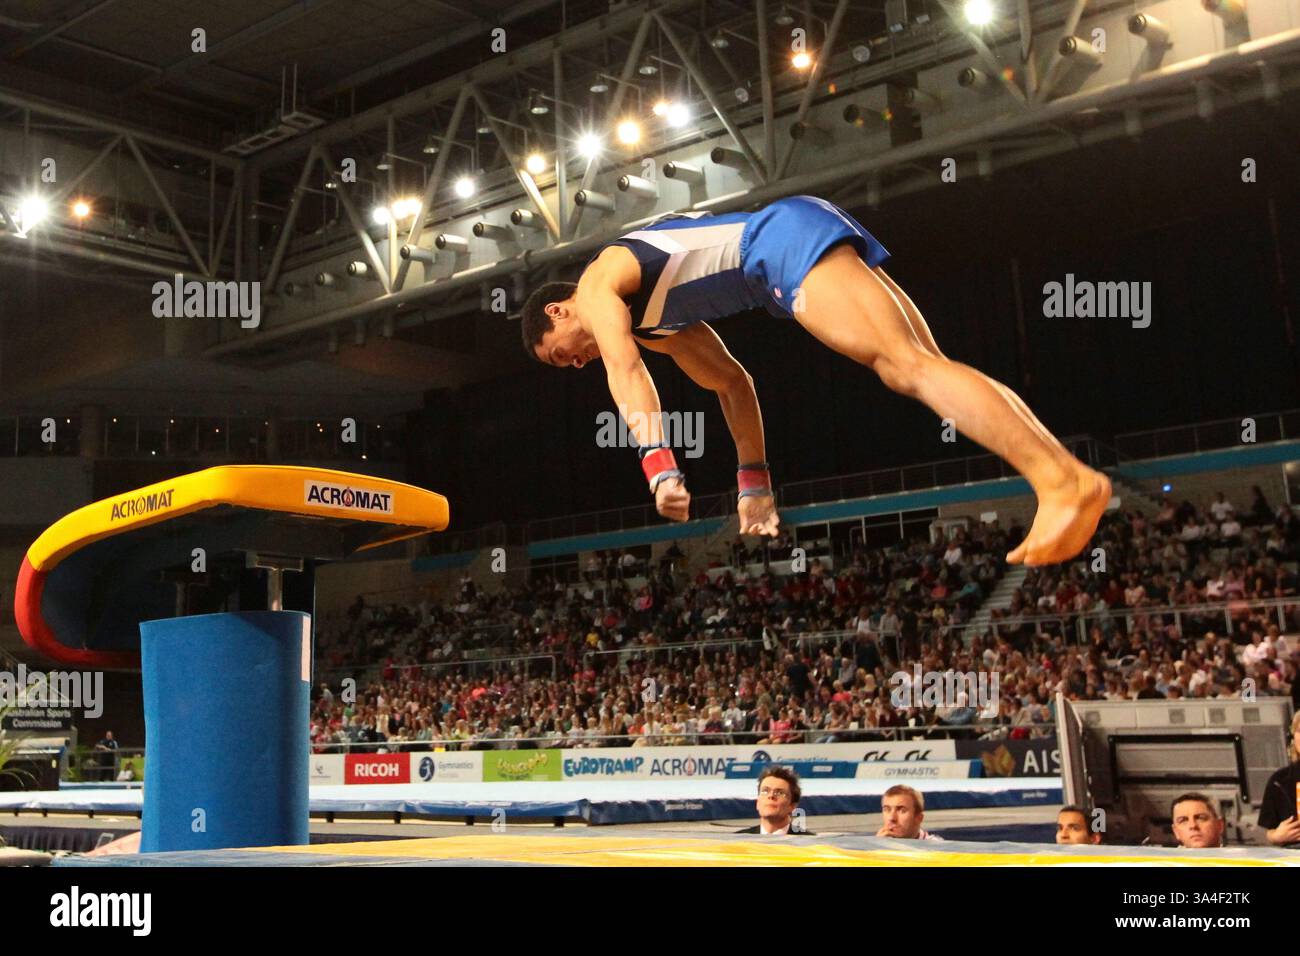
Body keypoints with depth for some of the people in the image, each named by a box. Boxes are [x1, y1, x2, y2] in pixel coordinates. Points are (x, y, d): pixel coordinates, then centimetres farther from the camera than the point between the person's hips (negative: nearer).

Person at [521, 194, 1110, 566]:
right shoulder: (655, 319, 30)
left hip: (785, 236, -9)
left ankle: (1065, 480, -36)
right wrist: (754, 486, 30)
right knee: (918, 367, -5)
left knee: (905, 364, -23)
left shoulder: (596, 285, 6)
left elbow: (624, 369, -14)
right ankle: (1069, 479, -16)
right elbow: (734, 384, 32)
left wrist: (659, 467, -25)